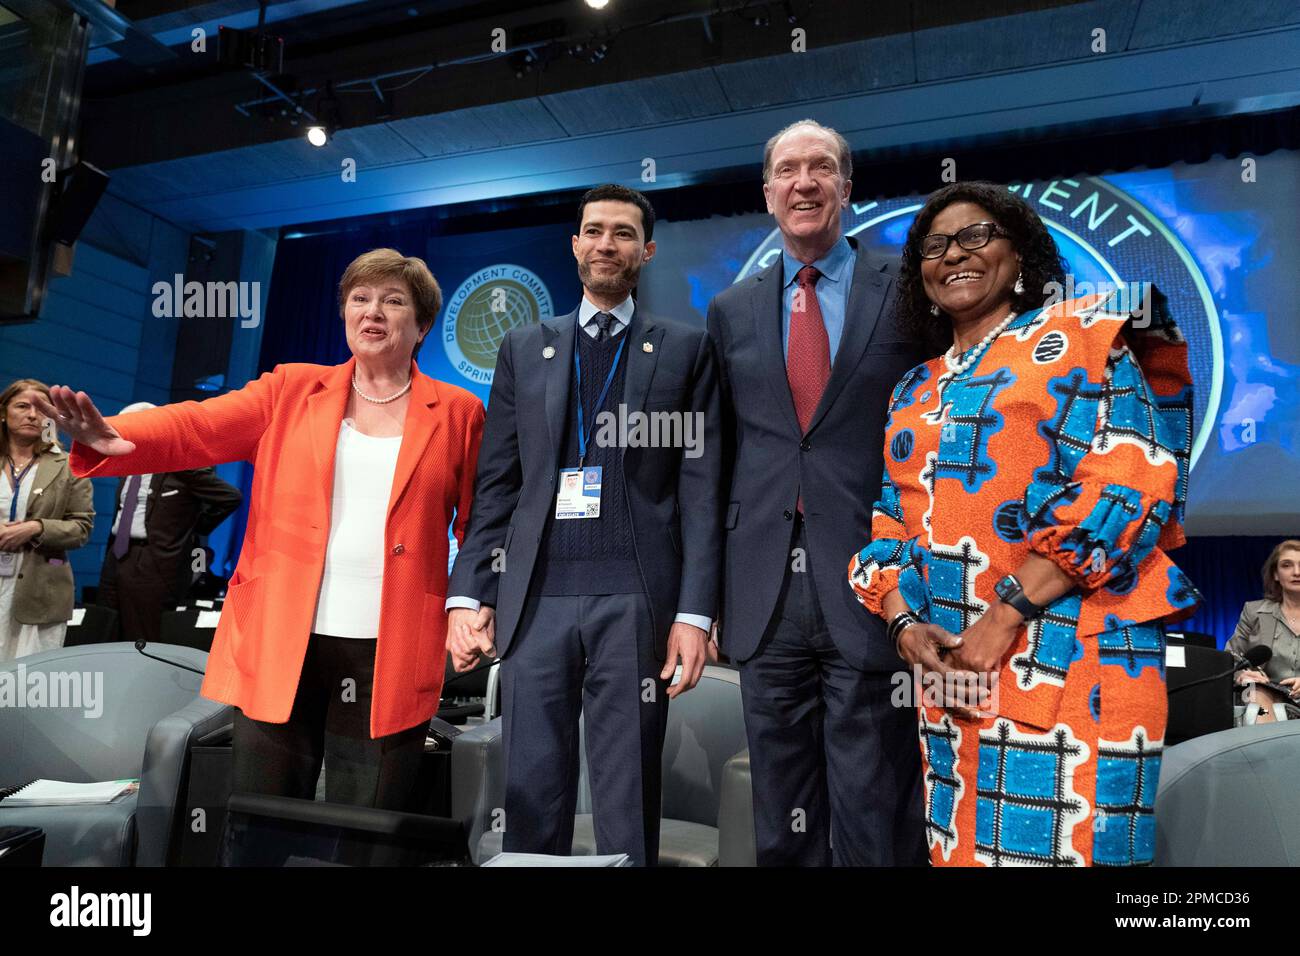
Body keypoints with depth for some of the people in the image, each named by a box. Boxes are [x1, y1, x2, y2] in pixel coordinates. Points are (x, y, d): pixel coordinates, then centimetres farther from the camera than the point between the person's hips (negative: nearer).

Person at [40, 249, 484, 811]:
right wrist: (110, 436, -22)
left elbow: (479, 528, 7)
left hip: (390, 659, -1)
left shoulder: (458, 414, 6)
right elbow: (195, 427, -3)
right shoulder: (291, 391, 10)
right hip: (279, 646, 2)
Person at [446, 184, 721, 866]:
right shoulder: (523, 348, 14)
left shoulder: (687, 349, 7)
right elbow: (494, 484, 10)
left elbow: (701, 487, 1)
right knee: (531, 798, 10)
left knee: (628, 803, 8)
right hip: (535, 598, 2)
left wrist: (695, 612, -6)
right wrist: (469, 594, 2)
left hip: (633, 599, -2)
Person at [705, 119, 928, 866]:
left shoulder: (906, 292, 3)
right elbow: (721, 454, 11)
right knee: (783, 829, 15)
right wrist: (715, 586, 7)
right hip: (766, 597, 3)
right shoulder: (732, 311, 11)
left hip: (871, 588, -2)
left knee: (875, 820, 7)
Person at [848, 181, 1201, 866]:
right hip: (946, 666, 6)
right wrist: (904, 621, -4)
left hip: (1067, 655, -5)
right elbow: (891, 525, 15)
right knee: (960, 843, 13)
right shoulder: (915, 391, 17)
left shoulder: (1078, 340, 1)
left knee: (1051, 842, -1)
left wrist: (1006, 614, -18)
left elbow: (1128, 482, -13)